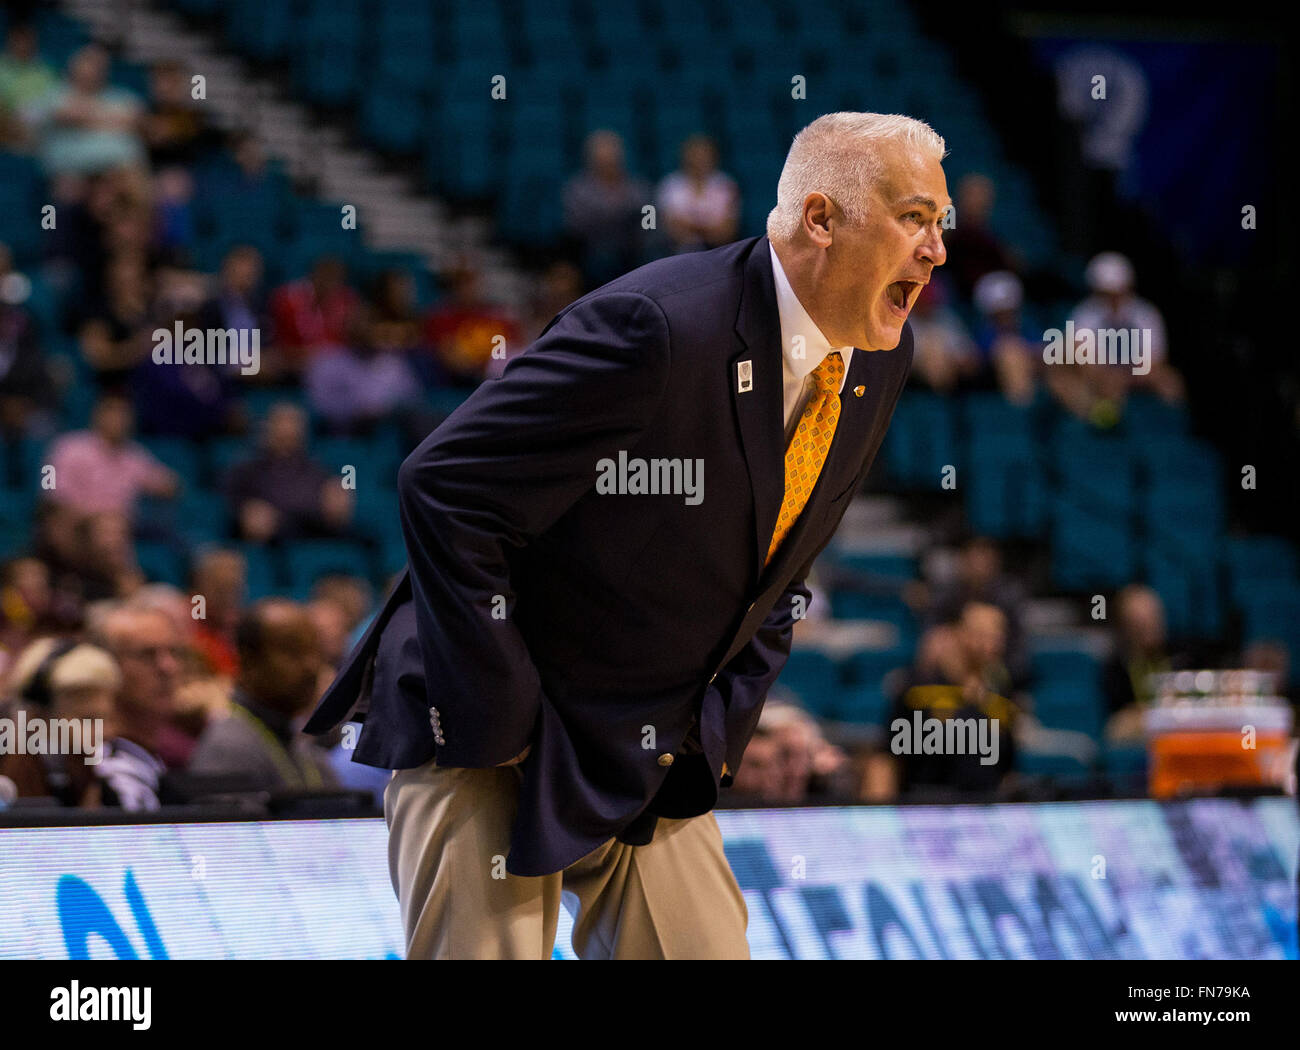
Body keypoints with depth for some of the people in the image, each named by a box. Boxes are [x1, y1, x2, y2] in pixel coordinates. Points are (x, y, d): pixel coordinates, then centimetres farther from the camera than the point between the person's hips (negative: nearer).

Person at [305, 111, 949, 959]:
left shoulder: (879, 362, 0)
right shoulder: (657, 327, -26)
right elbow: (444, 493, -24)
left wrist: (724, 722, 5)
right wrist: (503, 721, -21)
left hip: (655, 753, 7)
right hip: (484, 732, -7)